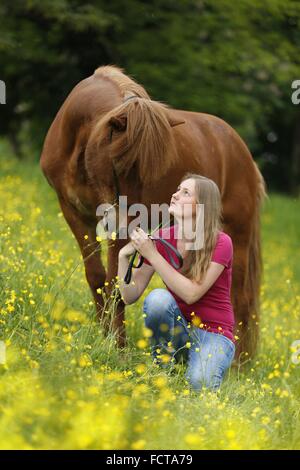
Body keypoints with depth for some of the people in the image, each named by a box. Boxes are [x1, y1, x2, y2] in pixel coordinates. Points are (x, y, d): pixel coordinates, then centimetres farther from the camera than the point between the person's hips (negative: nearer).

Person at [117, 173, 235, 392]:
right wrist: (123, 256, -19)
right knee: (158, 298, -29)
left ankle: (209, 363, 2)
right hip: (178, 329, 3)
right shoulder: (162, 238, -4)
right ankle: (162, 367, -10)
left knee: (200, 383, -33)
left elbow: (191, 294, -24)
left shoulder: (221, 243, -14)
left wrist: (152, 254, -25)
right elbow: (130, 296, -3)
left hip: (214, 334, -3)